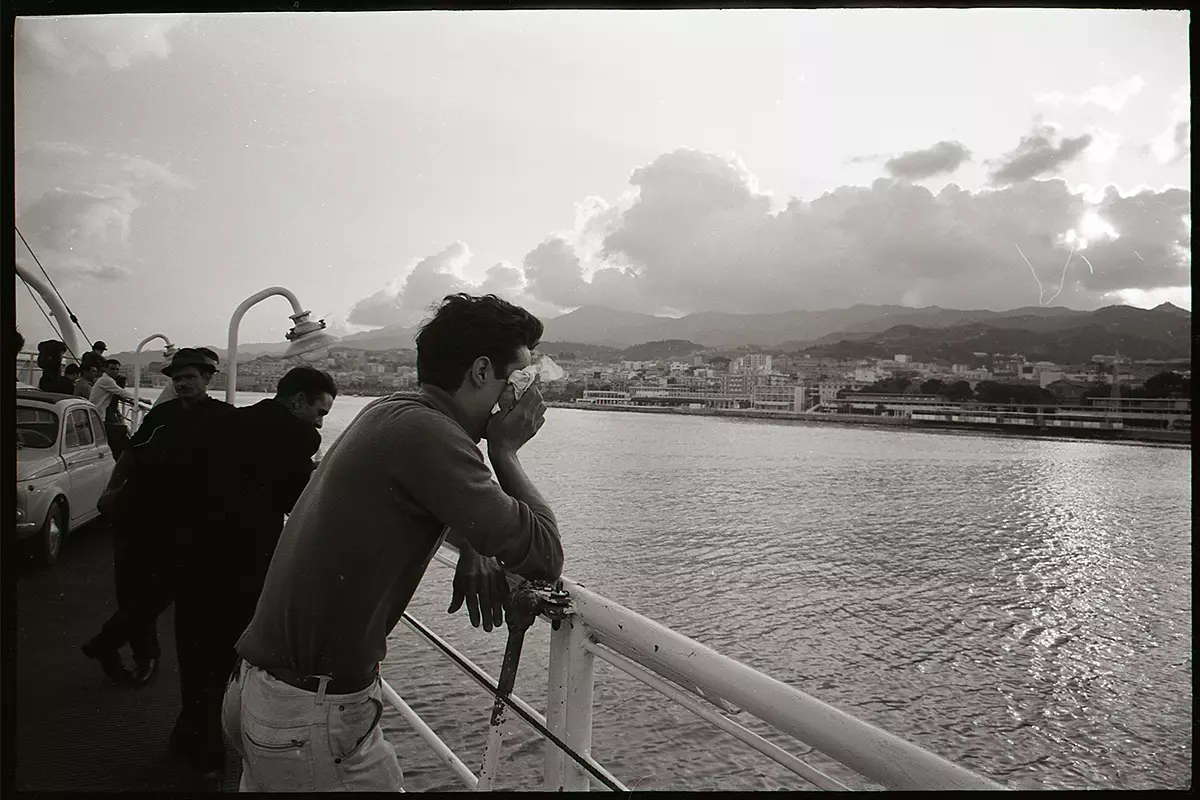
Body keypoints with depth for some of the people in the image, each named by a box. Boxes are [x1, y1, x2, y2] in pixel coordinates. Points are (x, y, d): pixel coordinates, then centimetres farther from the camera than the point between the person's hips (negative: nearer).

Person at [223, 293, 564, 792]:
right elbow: (543, 557, -23)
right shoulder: (425, 430, -23)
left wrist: (473, 547, 3)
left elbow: (435, 498, 25)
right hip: (312, 718, -9)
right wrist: (504, 450, -8)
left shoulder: (387, 413, 6)